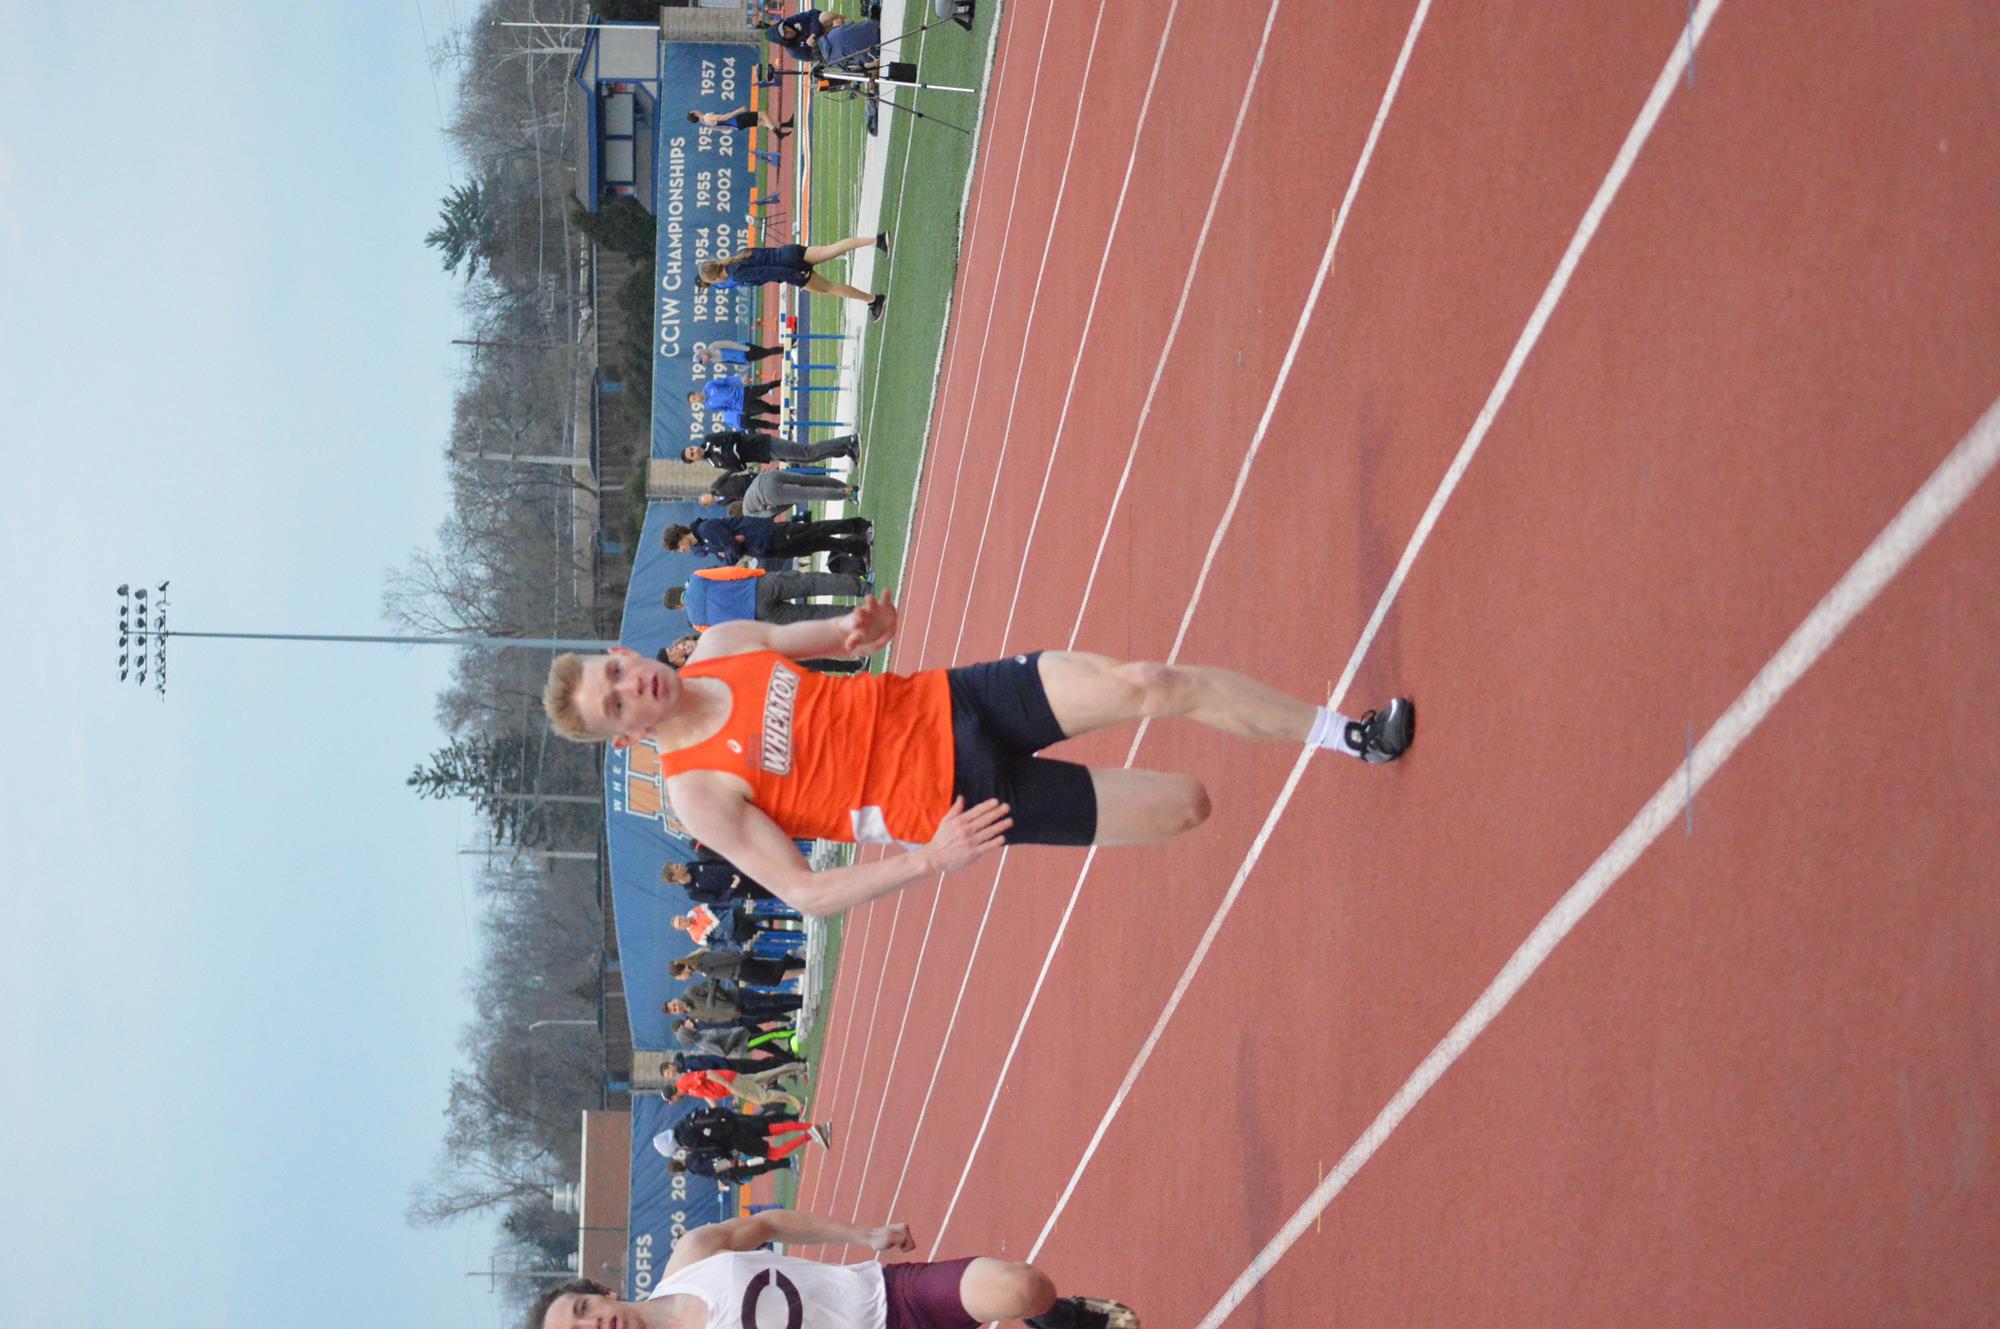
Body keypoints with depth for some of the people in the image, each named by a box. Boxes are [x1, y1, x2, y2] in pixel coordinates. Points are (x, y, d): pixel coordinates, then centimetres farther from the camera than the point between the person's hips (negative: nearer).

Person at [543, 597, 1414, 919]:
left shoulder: (720, 648, 2)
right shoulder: (699, 794, -14)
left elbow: (823, 638, 19)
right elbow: (801, 892, -12)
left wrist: (861, 627, -6)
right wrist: (930, 862, -20)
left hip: (947, 704, 4)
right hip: (946, 799, -4)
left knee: (1149, 684, -16)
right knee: (1182, 806, -9)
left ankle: (1349, 734, 0)